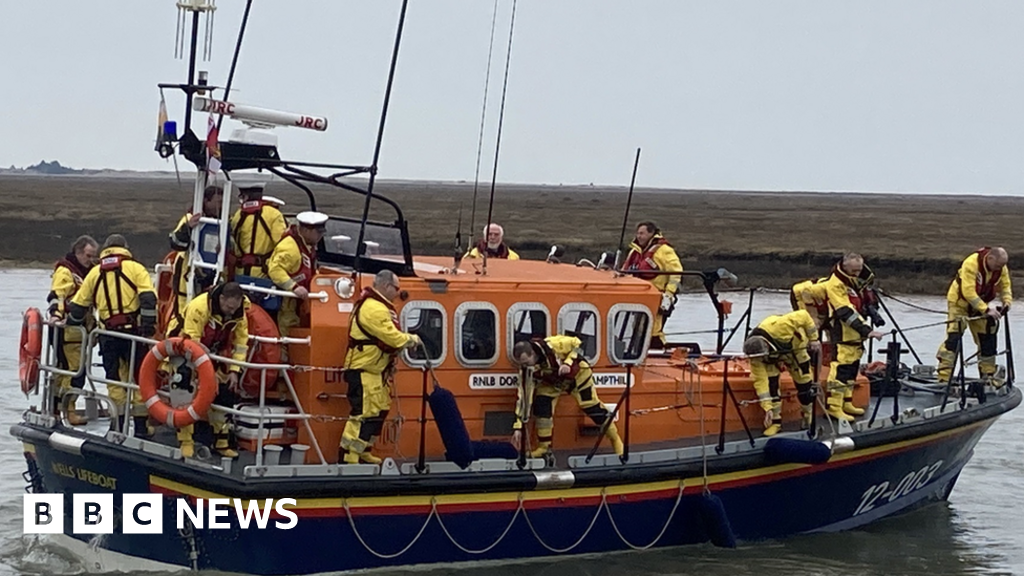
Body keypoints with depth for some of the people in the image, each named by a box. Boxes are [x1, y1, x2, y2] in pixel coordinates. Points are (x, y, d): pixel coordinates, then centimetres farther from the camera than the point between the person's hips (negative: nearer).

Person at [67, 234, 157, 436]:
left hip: (107, 335, 2)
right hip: (133, 331, -2)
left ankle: (117, 426, 10)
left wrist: (71, 323, 34)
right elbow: (148, 298, -9)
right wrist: (149, 327, -10)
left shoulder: (94, 273, 13)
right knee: (139, 379, 4)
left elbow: (77, 307, 17)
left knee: (115, 381, 12)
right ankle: (141, 426, 4)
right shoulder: (135, 268, 4)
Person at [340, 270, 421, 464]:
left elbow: (386, 336, 15)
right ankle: (348, 458, -12)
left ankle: (362, 453, 27)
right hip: (363, 372, -12)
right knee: (364, 413, -13)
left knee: (379, 410, 18)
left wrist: (407, 341, 2)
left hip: (374, 371, 12)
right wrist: (413, 339, -6)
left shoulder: (376, 305, 16)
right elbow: (392, 337, -21)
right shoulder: (374, 308, -20)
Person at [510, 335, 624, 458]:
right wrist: (518, 427, -23)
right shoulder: (527, 370, -24)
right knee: (541, 405, -16)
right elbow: (523, 397, -21)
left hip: (577, 373, -4)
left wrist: (568, 363, -39)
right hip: (552, 381, 4)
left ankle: (615, 439, 10)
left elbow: (577, 344, -23)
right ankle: (544, 447, -2)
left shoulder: (552, 345, -38)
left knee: (592, 407, -6)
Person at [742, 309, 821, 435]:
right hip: (773, 357, 1)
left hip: (796, 346, -1)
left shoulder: (777, 327, -47)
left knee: (804, 383, 0)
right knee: (770, 383, -18)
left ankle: (808, 418, 23)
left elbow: (803, 316, -33)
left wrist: (813, 339, -23)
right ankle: (775, 421, -5)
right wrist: (768, 408, -31)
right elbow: (760, 381, -28)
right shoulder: (755, 356, -33)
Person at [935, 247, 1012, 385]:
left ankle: (988, 376, 19)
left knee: (987, 339, 6)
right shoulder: (971, 264, -32)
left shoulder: (1002, 269, -10)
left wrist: (1007, 303, -21)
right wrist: (986, 309, -36)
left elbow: (1005, 287, -1)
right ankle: (943, 379, -19)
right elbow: (968, 292, -35)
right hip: (959, 302, -7)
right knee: (953, 339, -16)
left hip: (980, 305, 7)